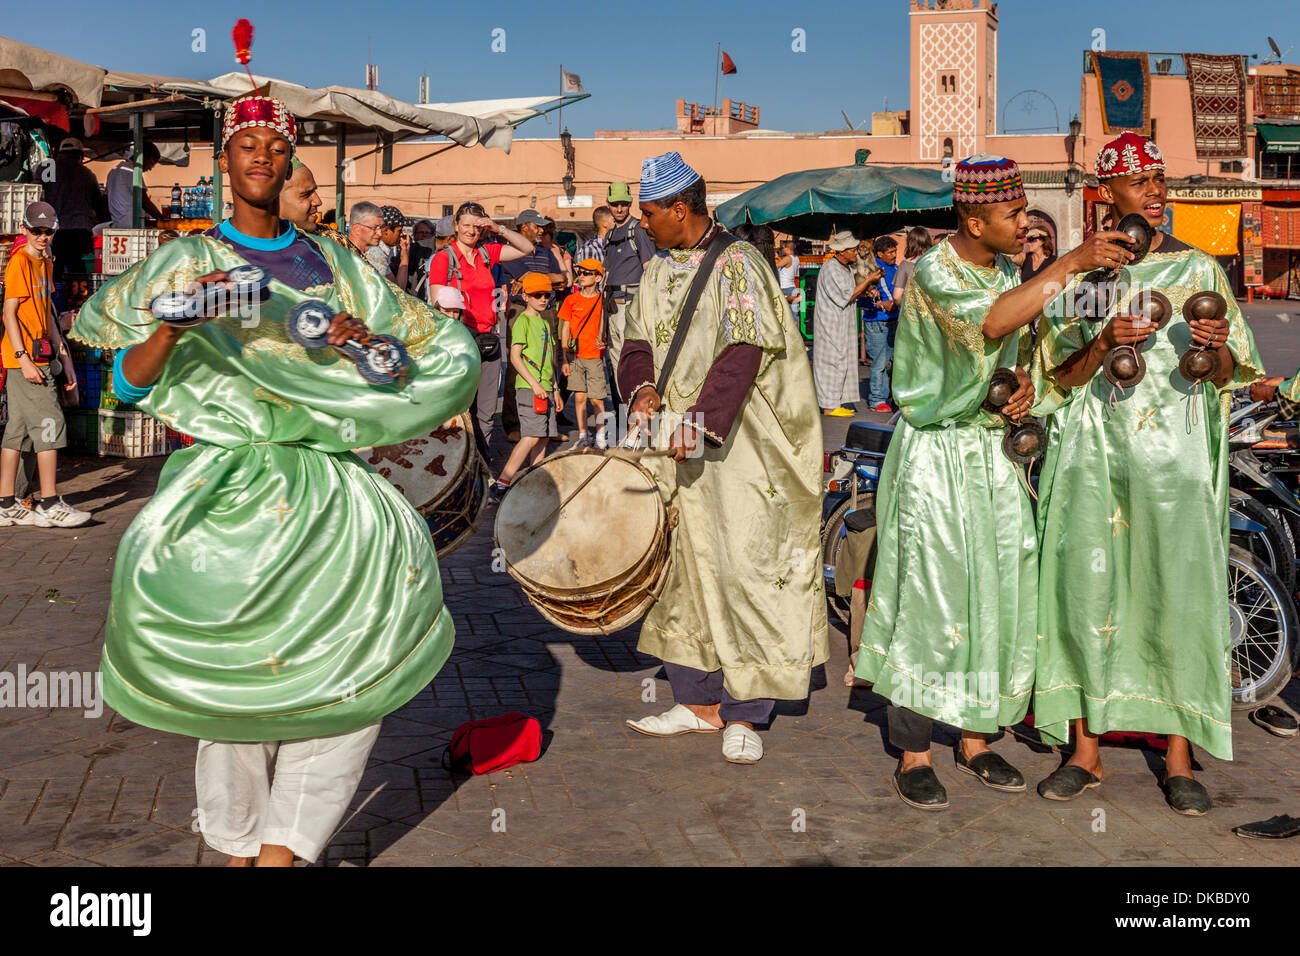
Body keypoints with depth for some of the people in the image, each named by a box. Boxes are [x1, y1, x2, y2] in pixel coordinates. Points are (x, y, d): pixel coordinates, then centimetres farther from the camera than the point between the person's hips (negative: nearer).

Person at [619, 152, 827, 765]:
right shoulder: (657, 270, 13)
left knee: (742, 570, -4)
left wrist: (700, 420, -27)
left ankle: (743, 715, 6)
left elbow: (743, 353, -19)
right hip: (674, 443, 7)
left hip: (737, 449, -7)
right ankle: (698, 702, 22)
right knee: (683, 567, 10)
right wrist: (643, 390, -8)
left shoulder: (737, 264, -9)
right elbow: (638, 341, 13)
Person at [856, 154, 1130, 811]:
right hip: (935, 455, -7)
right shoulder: (931, 273, -16)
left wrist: (1023, 383, -1)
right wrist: (1071, 264, -32)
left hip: (994, 452, 7)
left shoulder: (1010, 271, 9)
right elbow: (991, 321, -35)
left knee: (999, 594, 7)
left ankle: (975, 740, 20)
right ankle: (914, 755, 5)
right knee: (928, 598, -5)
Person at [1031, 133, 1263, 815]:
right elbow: (1060, 378, 5)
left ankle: (1179, 757, 5)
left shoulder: (1199, 268, 8)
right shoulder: (1075, 275, 8)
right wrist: (1103, 344, -14)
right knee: (1087, 588, -1)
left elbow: (1231, 373, 7)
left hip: (1175, 451, 0)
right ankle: (1086, 751, 11)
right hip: (1093, 450, 1)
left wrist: (1218, 346, -15)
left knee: (1182, 592, -6)